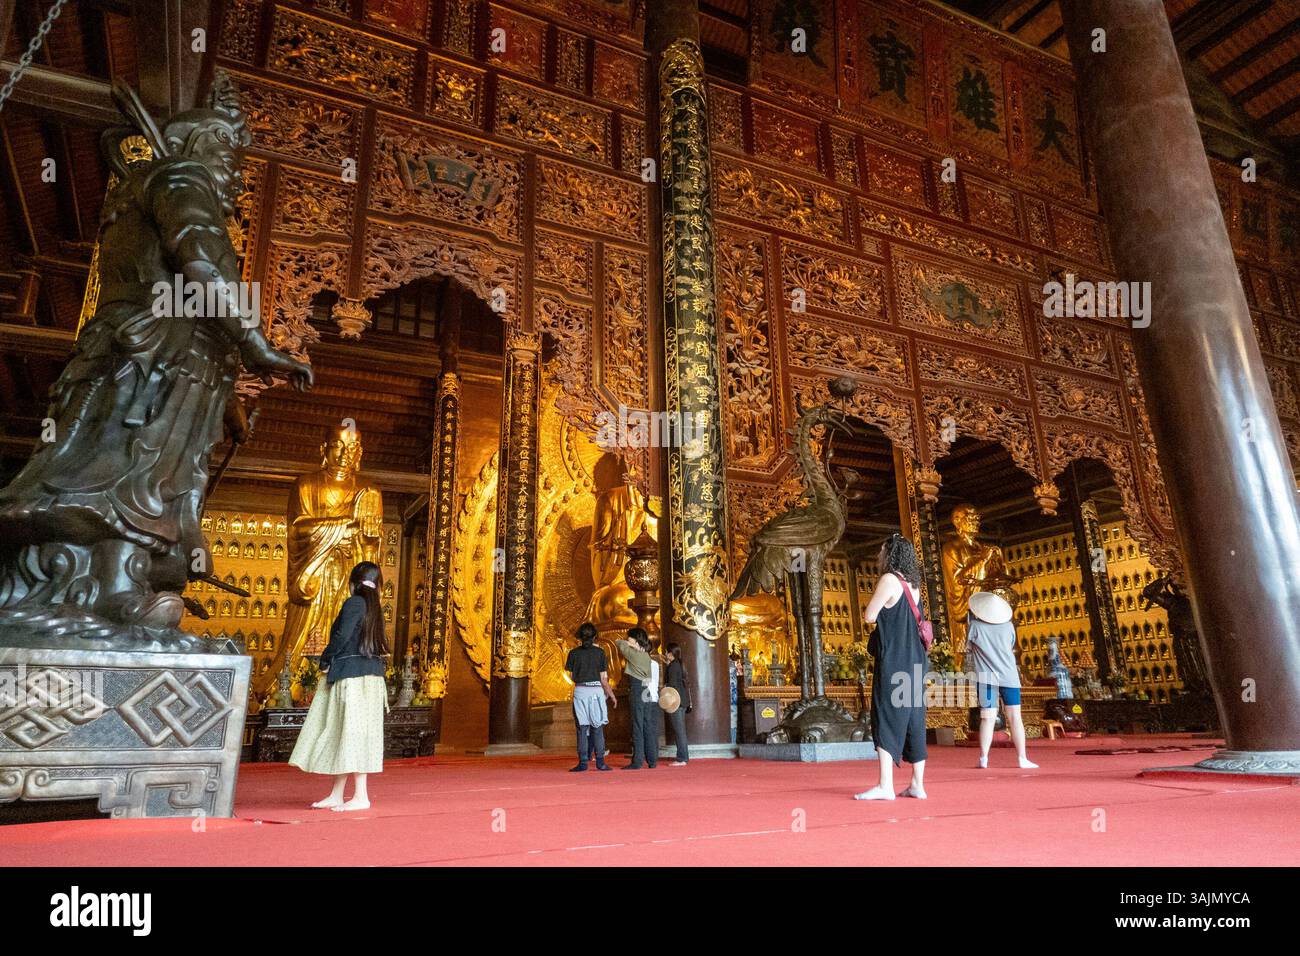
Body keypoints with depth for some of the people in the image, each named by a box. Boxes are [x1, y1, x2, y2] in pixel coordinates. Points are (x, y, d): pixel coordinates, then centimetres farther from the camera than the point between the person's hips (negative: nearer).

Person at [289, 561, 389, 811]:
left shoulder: (354, 603, -8)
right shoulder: (374, 607, 15)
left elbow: (342, 635, -17)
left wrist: (325, 661, -2)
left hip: (352, 676, -8)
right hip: (370, 674, 9)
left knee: (352, 734, -4)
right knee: (341, 735, 13)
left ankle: (361, 797, 0)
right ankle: (336, 795, 18)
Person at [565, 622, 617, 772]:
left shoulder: (574, 653, 0)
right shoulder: (600, 652, -2)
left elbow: (572, 676, 4)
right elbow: (604, 679, -1)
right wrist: (611, 695, 8)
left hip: (580, 690, 0)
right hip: (596, 690, 0)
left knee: (582, 727, 5)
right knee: (597, 727, 6)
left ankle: (583, 762, 3)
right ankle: (600, 761, 5)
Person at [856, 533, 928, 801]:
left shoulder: (889, 580, -10)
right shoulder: (912, 585, 14)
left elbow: (870, 616, -9)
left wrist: (875, 596, 6)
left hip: (892, 662, -8)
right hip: (914, 662, 8)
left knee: (886, 720, -8)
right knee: (913, 722, 11)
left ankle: (886, 786, -12)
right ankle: (918, 784, 15)